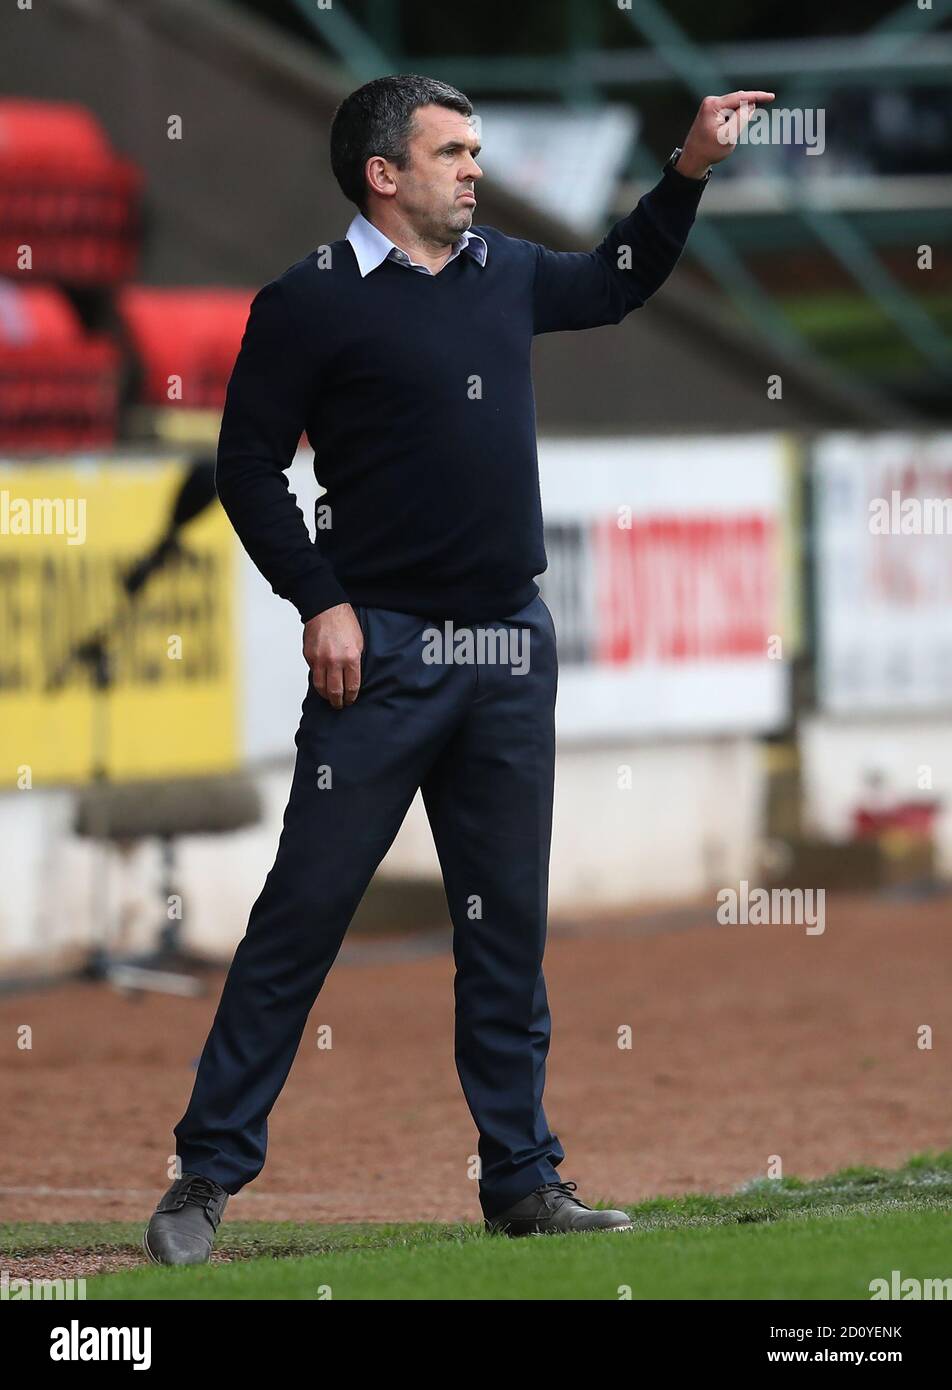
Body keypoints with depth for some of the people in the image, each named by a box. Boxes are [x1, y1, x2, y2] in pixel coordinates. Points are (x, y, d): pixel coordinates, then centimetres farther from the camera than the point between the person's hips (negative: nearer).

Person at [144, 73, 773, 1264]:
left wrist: (689, 169, 23)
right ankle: (207, 1177, -1)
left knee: (508, 924, 9)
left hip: (510, 649, 6)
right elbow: (248, 464, -5)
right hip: (382, 649, -6)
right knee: (304, 909, -5)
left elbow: (616, 284, 32)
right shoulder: (311, 302, -6)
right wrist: (319, 600, -13)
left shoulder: (505, 274, 12)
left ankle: (522, 1179, 16)